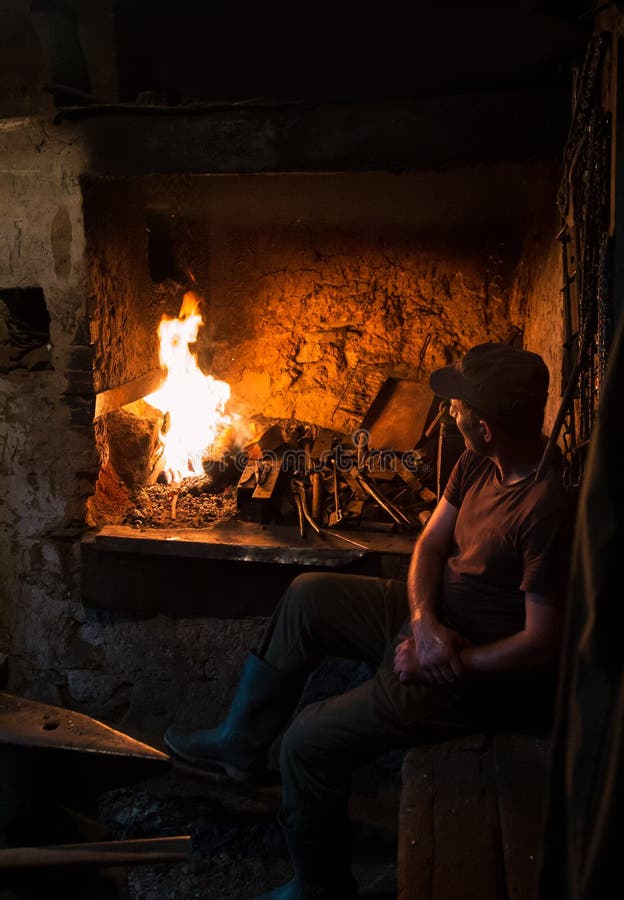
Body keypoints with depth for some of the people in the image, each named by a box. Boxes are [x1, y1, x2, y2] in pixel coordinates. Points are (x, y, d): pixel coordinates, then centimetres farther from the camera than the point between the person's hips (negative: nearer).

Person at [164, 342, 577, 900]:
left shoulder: (548, 509, -31)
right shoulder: (481, 463, -3)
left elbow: (543, 645, -28)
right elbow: (432, 543, 5)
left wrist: (451, 662, -19)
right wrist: (424, 621, -13)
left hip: (485, 677, -9)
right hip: (434, 623, 10)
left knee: (310, 743, -12)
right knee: (309, 596, 13)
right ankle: (245, 740, 26)